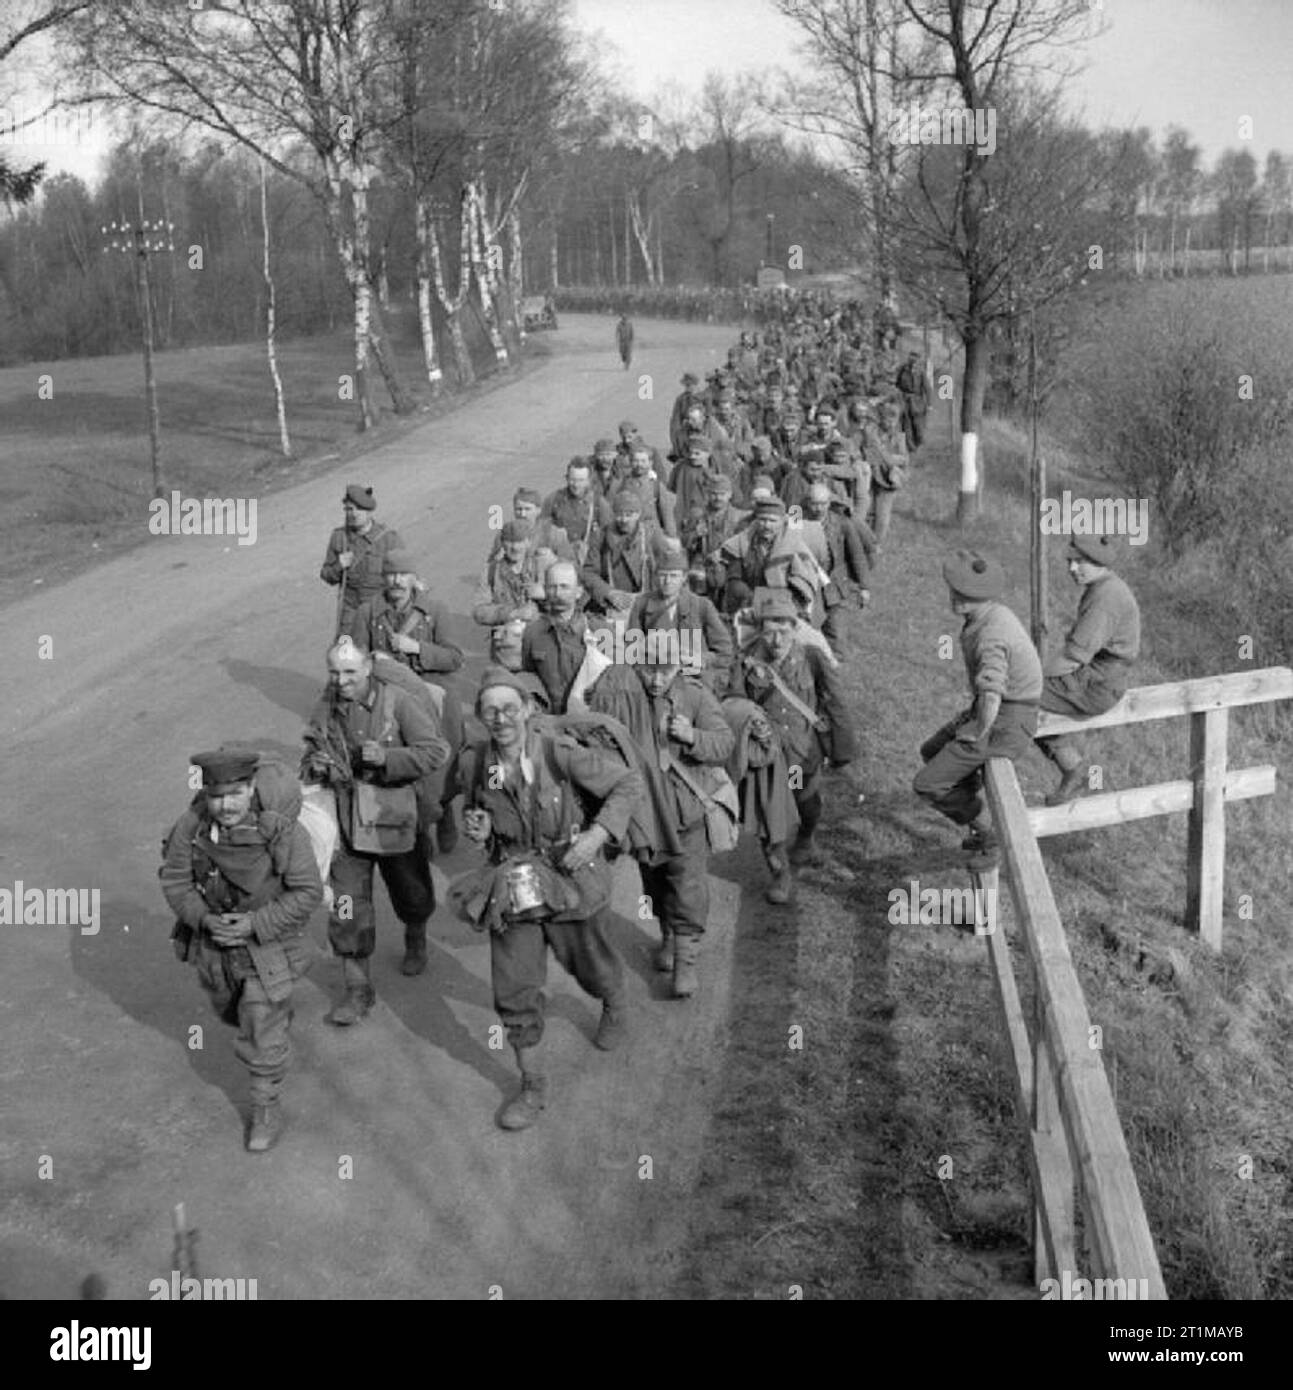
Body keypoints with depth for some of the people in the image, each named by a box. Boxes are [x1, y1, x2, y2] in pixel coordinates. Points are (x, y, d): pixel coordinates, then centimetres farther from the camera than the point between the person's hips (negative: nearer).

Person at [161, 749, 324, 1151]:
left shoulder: (282, 831, -29)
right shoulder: (192, 825, -21)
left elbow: (308, 892, -20)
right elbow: (175, 880, -8)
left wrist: (254, 925, -27)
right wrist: (205, 919, -24)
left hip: (267, 942, -4)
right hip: (214, 939, 4)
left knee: (263, 1035, 1)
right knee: (231, 1010, 29)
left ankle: (266, 1111, 24)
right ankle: (278, 1014, 62)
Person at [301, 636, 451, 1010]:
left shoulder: (399, 702, -14)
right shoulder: (326, 708, -2)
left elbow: (436, 752, -16)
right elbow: (309, 759, 14)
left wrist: (387, 757, -28)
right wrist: (315, 767, -11)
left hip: (394, 819, -2)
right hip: (345, 823, 2)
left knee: (411, 896, 19)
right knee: (347, 911, 1)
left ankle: (416, 941, 52)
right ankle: (358, 990, 15)